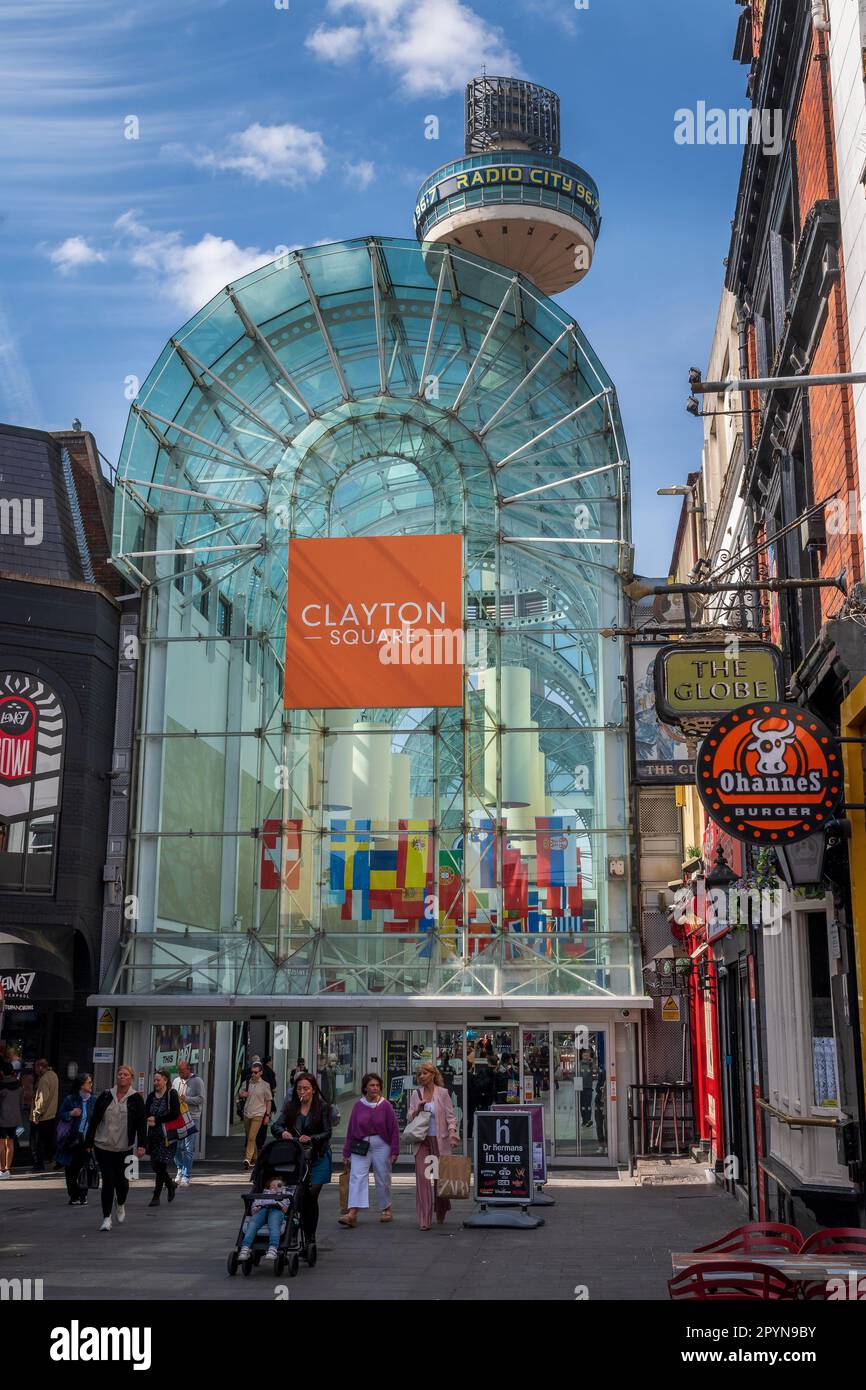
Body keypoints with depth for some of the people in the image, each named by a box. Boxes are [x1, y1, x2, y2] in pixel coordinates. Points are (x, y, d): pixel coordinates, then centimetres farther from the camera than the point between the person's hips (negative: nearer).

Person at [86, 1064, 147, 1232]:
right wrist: (89, 1142, 3)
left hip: (124, 1148, 0)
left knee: (122, 1180, 4)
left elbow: (141, 1123, -3)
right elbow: (94, 1120, 6)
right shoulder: (105, 1096, 3)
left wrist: (141, 1145, -12)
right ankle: (106, 1218, 7)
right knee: (108, 1181, -3)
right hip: (103, 1147, 0)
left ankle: (121, 1205, 36)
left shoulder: (136, 1099, 0)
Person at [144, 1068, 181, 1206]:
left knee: (161, 1164, -6)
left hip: (167, 1136, -6)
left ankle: (156, 1196, 2)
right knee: (155, 1165, 7)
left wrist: (156, 1120, -14)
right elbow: (145, 1113, 9)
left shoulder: (172, 1094, -6)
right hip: (154, 1135, 6)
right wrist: (149, 1120, -14)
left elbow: (175, 1114, -14)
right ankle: (171, 1184, 32)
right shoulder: (151, 1096, 11)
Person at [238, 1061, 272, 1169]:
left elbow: (269, 1101, 2)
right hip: (247, 1114, 5)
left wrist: (267, 1115, -1)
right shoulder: (247, 1083, 6)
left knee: (252, 1137, -15)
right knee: (249, 1137, 12)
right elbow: (239, 1094, 19)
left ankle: (248, 1159, -19)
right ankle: (254, 1157, 25)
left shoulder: (265, 1085, -3)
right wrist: (241, 1094, -6)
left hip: (258, 1115, -5)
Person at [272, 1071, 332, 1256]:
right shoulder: (291, 1107, 8)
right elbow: (275, 1126, -1)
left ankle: (311, 1240, 2)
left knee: (310, 1197, -7)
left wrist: (311, 1138, -24)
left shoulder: (323, 1107, -1)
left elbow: (327, 1133, -7)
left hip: (317, 1158, -3)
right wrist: (283, 1132, -23)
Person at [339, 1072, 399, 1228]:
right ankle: (352, 1213, -19)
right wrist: (346, 1152, 5)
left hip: (381, 1145, 0)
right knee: (357, 1177, -12)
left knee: (383, 1179, 10)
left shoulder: (386, 1105, -3)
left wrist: (394, 1151, -5)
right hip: (360, 1145, 0)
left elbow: (394, 1129, -1)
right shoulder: (358, 1106, 1)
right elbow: (351, 1129, 5)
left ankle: (386, 1209, 29)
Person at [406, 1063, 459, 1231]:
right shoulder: (416, 1095, 9)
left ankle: (441, 1211, 35)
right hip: (422, 1140, 2)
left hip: (439, 1140, -2)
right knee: (422, 1176, -9)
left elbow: (451, 1116, -1)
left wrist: (452, 1132, -16)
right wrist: (418, 1109, -8)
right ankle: (424, 1220, -7)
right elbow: (410, 1117, 11)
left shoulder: (442, 1093, 0)